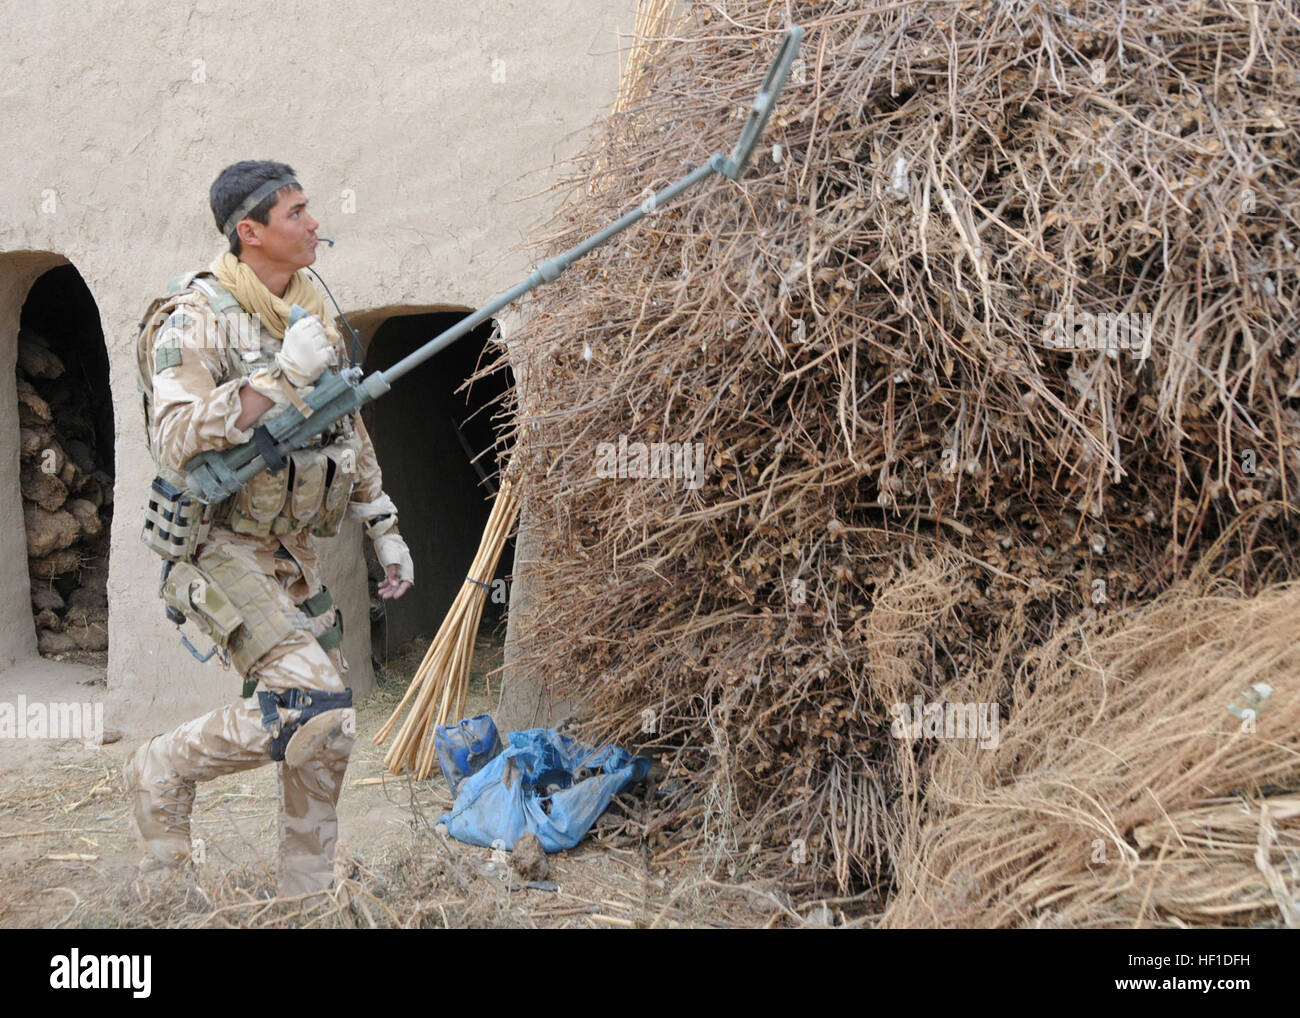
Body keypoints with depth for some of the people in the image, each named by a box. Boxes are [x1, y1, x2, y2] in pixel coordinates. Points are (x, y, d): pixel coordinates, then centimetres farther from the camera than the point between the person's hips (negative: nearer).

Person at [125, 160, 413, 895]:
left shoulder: (312, 309, 8)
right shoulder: (197, 319, -15)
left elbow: (349, 431, 17)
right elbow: (175, 446, -28)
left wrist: (385, 530, 15)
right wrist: (282, 376, -30)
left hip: (297, 551, 8)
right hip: (223, 548, -8)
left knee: (329, 732, 9)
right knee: (312, 708, -22)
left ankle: (309, 886, 25)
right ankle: (165, 771, 2)